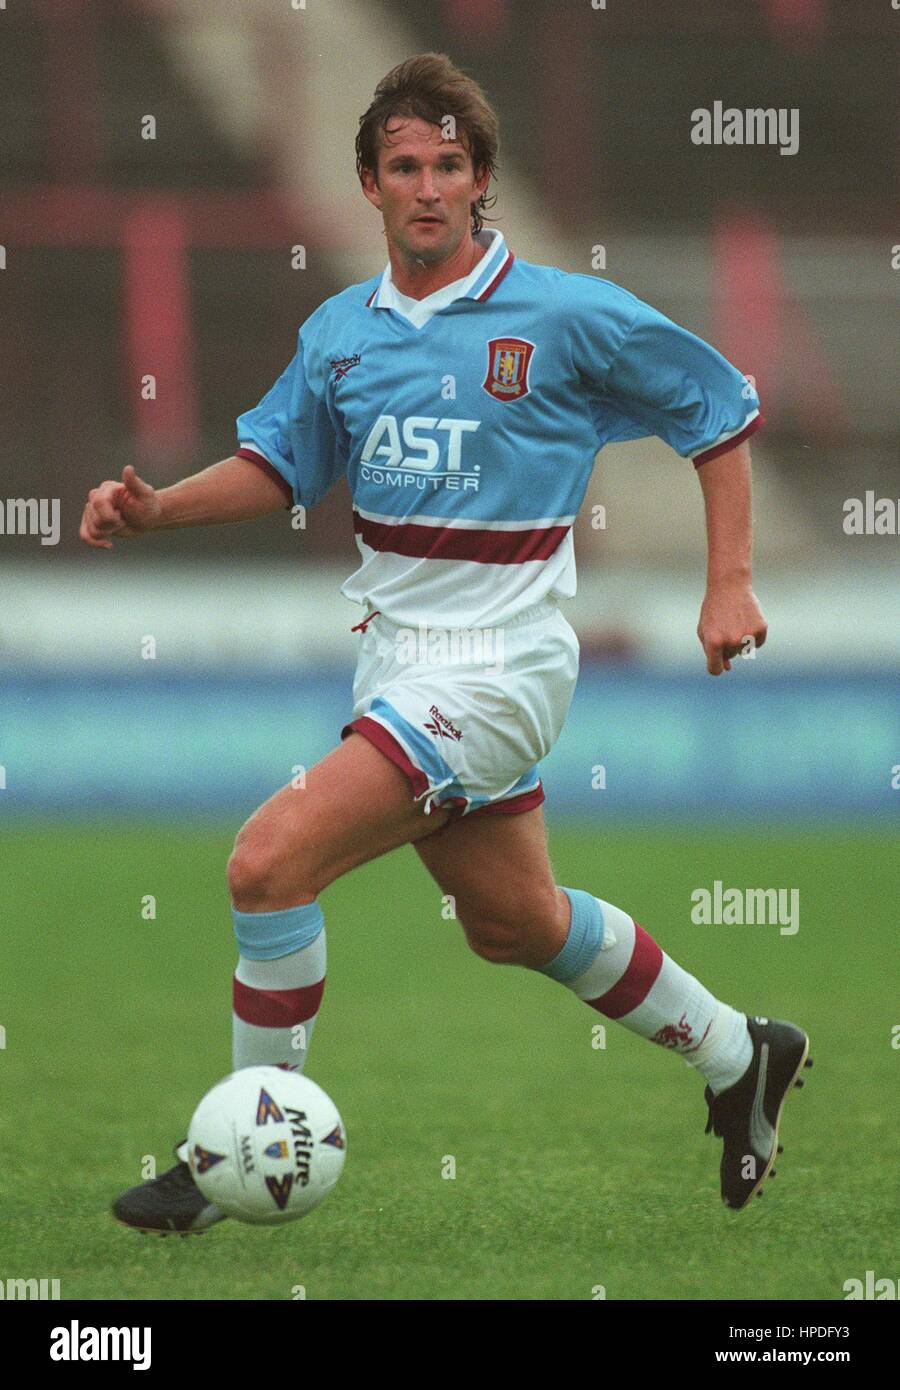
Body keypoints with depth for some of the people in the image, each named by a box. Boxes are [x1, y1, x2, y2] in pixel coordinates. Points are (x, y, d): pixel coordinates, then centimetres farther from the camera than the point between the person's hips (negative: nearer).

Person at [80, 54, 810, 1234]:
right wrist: (153, 508, -2)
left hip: (497, 665, -7)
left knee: (272, 859, -20)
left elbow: (722, 410, -1)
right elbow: (280, 463, 16)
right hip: (397, 653, 7)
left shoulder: (569, 318, -12)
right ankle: (738, 1058, 44)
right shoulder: (341, 331, 4)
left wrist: (729, 583, -5)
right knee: (516, 922, 22)